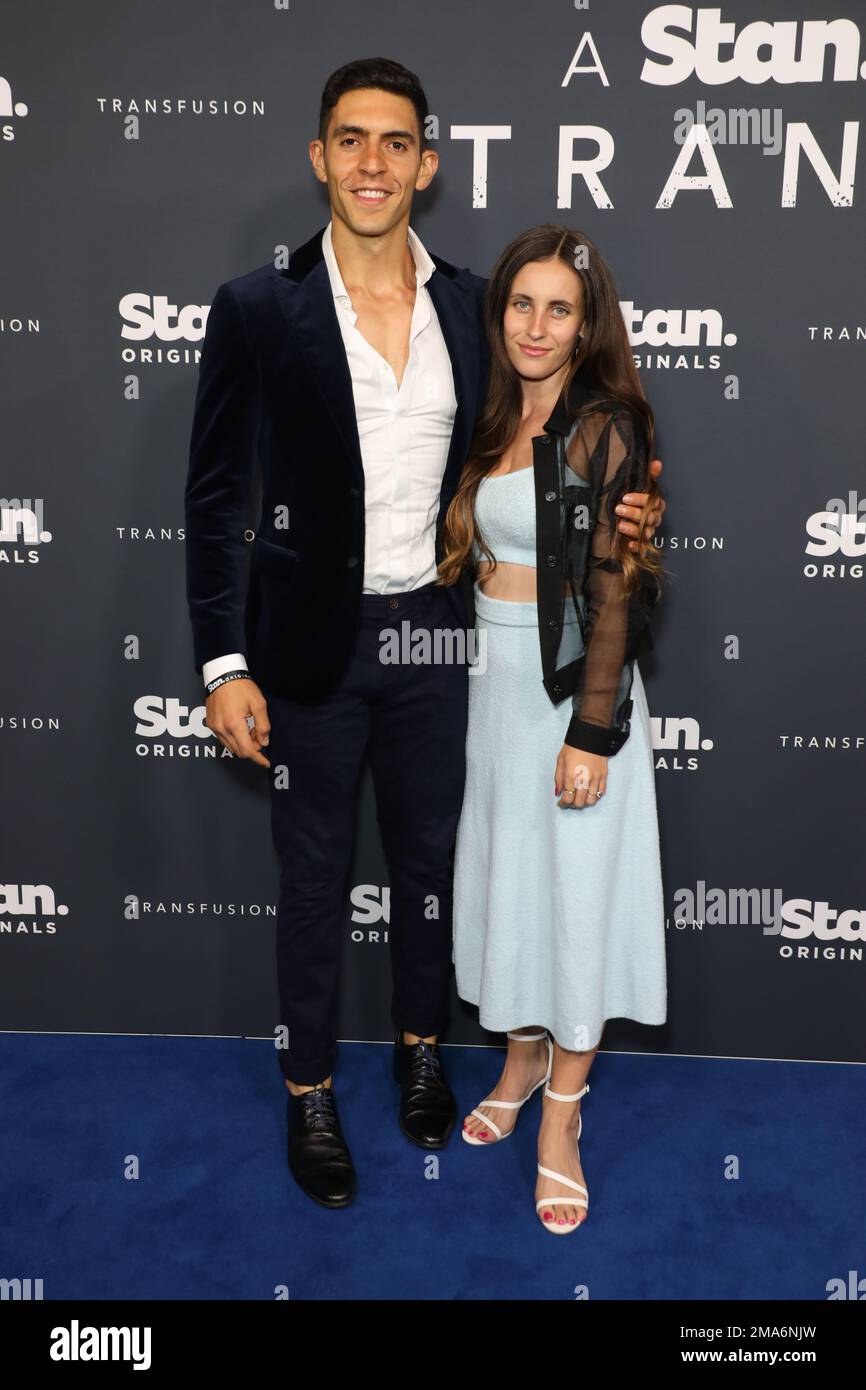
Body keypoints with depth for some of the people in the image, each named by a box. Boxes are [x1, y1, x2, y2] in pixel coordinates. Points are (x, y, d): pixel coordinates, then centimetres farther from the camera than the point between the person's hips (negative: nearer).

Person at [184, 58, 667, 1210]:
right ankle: (309, 1092, 32)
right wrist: (224, 664, -9)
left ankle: (422, 1046, 41)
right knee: (314, 877, 11)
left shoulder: (471, 306, 2)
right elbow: (216, 496, -6)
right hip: (311, 642, -2)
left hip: (433, 634, 3)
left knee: (429, 857, 17)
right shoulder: (257, 308, -7)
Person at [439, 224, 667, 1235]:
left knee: (575, 887, 3)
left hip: (572, 682, -7)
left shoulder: (606, 428, -12)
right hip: (495, 677, 7)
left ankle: (561, 1118, 18)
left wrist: (593, 731, -20)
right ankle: (522, 1057, 37)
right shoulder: (496, 418, 9)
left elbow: (614, 589, -16)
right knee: (504, 869, 16)